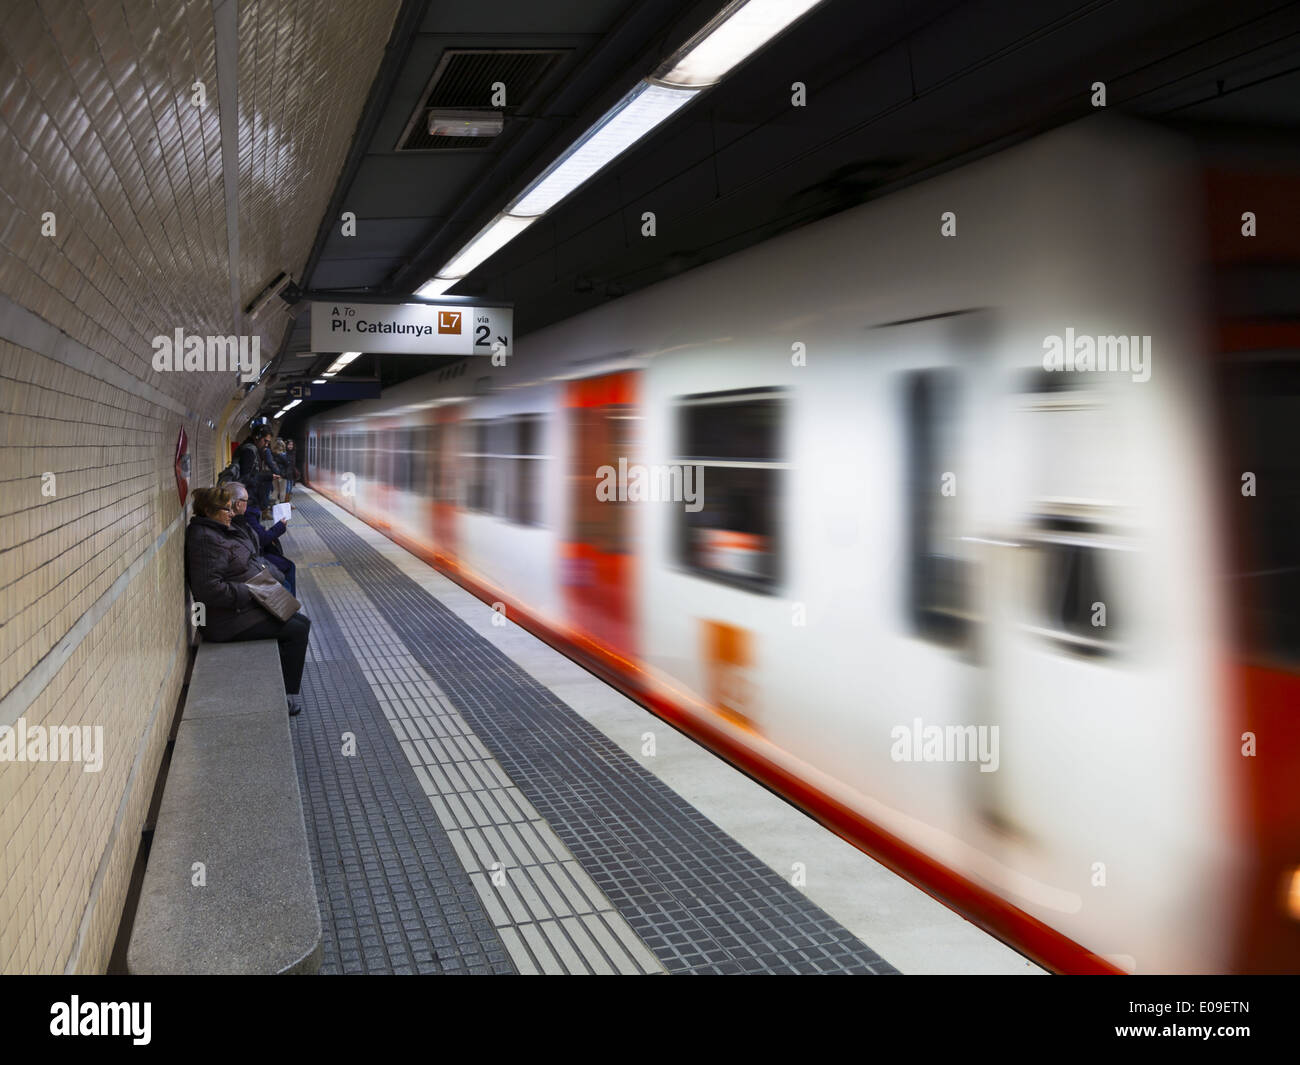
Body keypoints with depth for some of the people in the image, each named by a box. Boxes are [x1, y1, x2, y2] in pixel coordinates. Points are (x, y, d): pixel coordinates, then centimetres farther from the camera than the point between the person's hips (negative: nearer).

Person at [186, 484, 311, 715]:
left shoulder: (223, 531, 12)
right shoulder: (206, 540, -21)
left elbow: (246, 561, 28)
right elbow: (208, 590, -29)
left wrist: (261, 567, 8)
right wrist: (249, 592, -22)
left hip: (248, 607, 11)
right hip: (230, 620, -11)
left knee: (303, 622, 9)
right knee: (297, 630, -15)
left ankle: (289, 686, 14)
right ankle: (288, 695, -4)